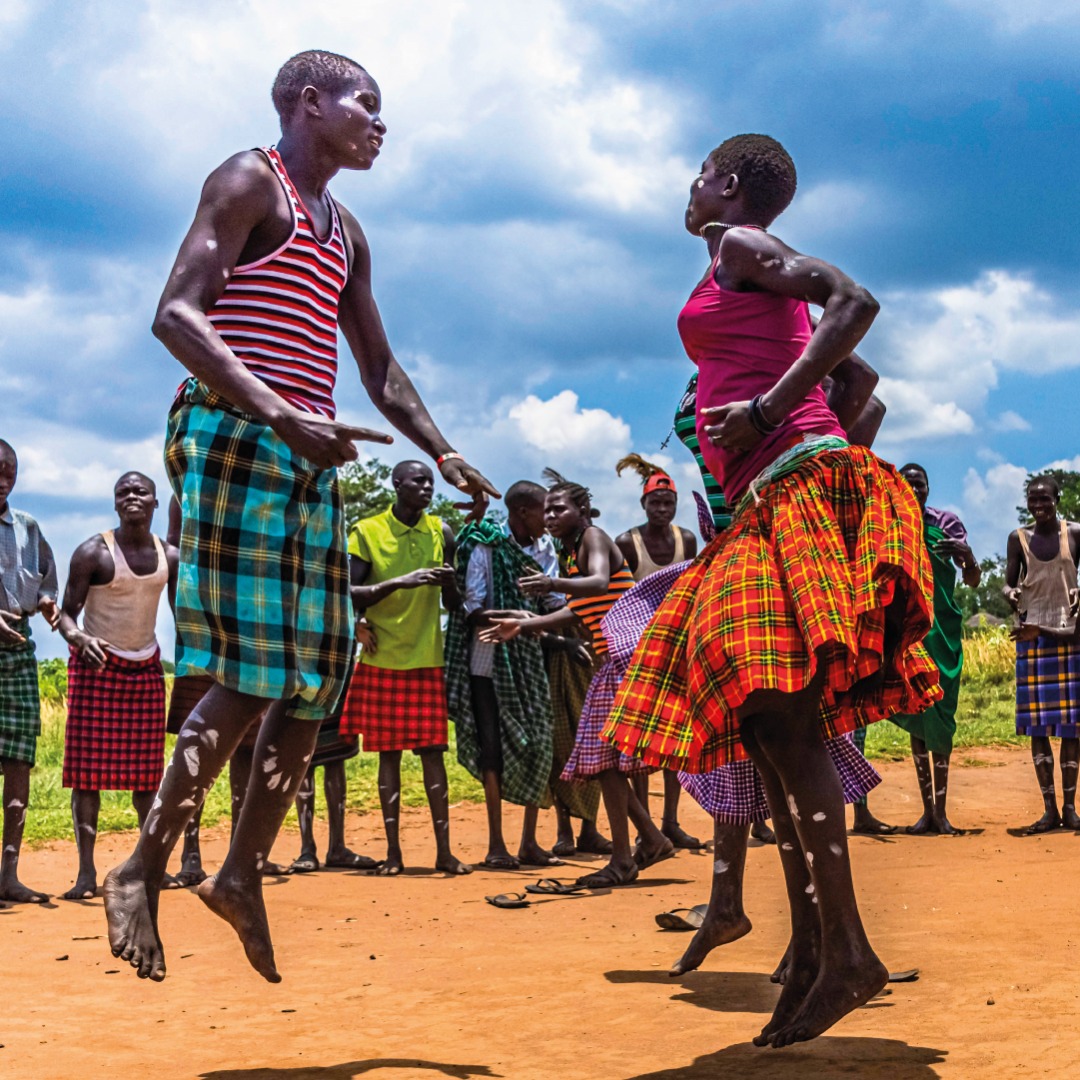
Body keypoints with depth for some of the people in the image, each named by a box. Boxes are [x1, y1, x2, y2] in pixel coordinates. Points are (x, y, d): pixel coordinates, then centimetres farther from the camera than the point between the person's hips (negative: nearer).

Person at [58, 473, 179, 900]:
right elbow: (67, 613, -11)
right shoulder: (93, 553, -10)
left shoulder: (170, 557, 3)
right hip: (96, 666, -4)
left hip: (146, 668, 4)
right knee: (89, 767, -5)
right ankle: (86, 872, -3)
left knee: (146, 768, 4)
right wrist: (79, 638, -33)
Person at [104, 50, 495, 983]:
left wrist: (445, 456, 20)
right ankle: (141, 872, -4)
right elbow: (177, 314, -12)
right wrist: (280, 414, -24)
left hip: (310, 459, 8)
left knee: (317, 676, 3)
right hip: (231, 438, -8)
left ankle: (244, 873, 12)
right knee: (246, 680, -14)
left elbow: (381, 369, 31)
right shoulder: (250, 181, 1)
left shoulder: (346, 234, 26)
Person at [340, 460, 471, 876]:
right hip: (382, 659, -2)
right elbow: (349, 594, -9)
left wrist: (449, 582, -13)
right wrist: (401, 582, -20)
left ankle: (444, 849, 3)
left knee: (432, 751, 1)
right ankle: (393, 851, 8)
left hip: (428, 658, 2)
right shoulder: (367, 531, -3)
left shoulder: (440, 531, 6)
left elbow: (453, 604, 9)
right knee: (389, 753, 3)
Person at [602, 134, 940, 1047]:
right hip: (770, 501, 10)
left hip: (795, 477, -10)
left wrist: (766, 409, -17)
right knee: (765, 720, 4)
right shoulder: (755, 275, 29)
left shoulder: (740, 246, 3)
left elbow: (857, 301, -14)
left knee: (778, 710, -19)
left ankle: (847, 950, -20)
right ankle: (812, 954, 4)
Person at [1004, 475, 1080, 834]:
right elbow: (1009, 583, 5)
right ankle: (1049, 808, 3)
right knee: (1037, 722, -1)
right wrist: (1011, 596, -17)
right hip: (1033, 633, 0)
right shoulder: (1018, 538, 4)